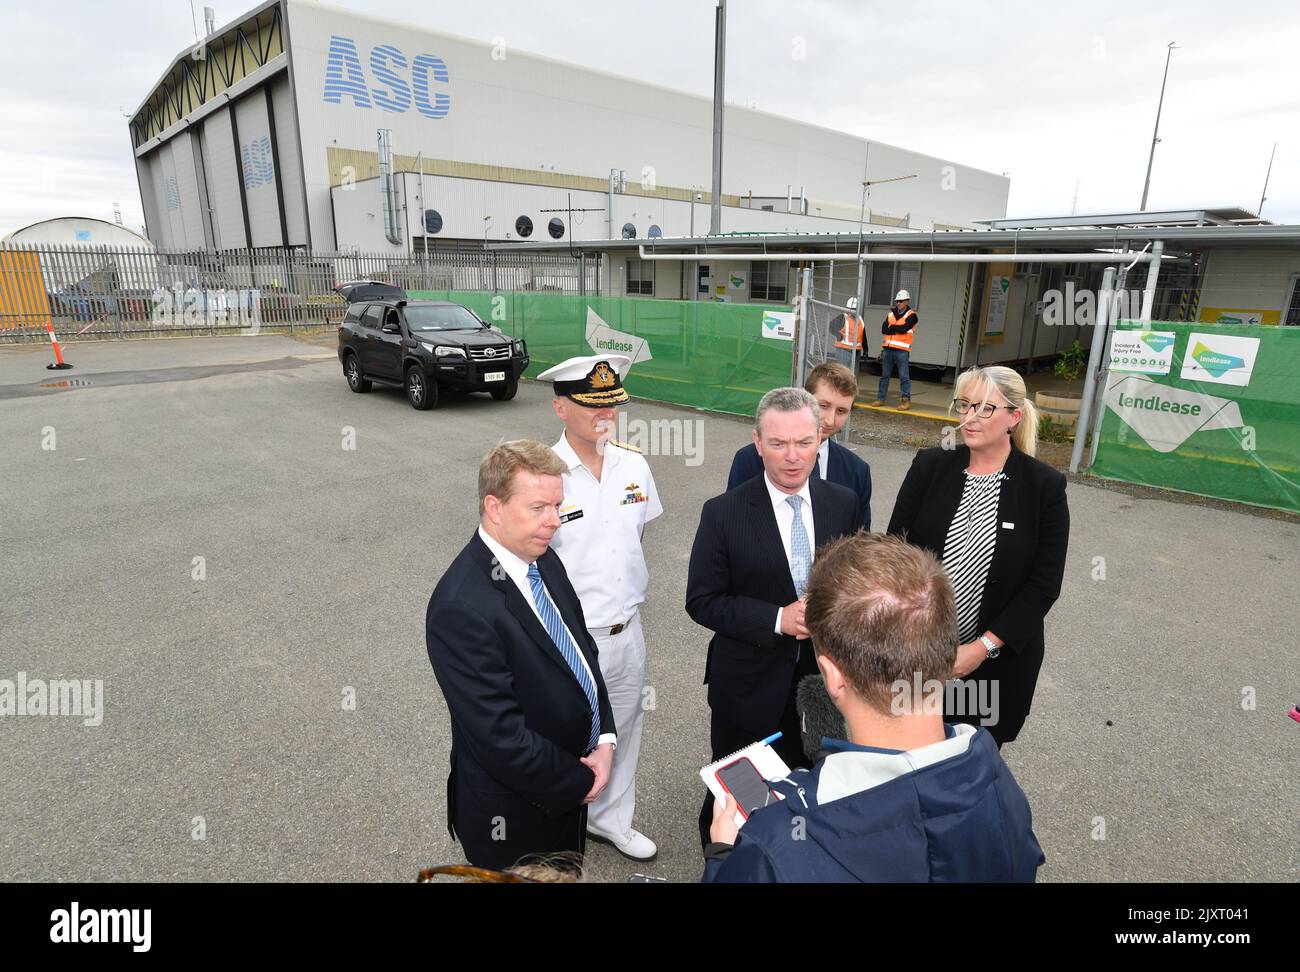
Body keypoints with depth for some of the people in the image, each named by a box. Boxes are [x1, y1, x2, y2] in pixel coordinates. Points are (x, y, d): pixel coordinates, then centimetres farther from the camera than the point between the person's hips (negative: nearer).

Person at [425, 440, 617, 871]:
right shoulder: (461, 608, -31)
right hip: (516, 815, -7)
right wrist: (581, 782, -14)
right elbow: (503, 738, -28)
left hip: (570, 782, 7)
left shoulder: (542, 559, -6)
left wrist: (604, 739, -8)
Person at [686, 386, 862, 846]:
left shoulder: (844, 504, -4)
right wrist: (777, 619, -24)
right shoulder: (724, 513, -15)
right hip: (749, 685, -3)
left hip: (822, 676, 3)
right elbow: (702, 601, -13)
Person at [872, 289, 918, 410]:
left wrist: (891, 328, -3)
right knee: (884, 375, 9)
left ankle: (906, 400, 1)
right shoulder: (891, 313, 16)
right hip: (888, 349, 5)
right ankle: (880, 398, 15)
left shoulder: (911, 315, -1)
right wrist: (897, 329, -8)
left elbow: (904, 328, -16)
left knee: (904, 376, -4)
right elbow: (884, 329, 4)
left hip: (901, 350, -5)